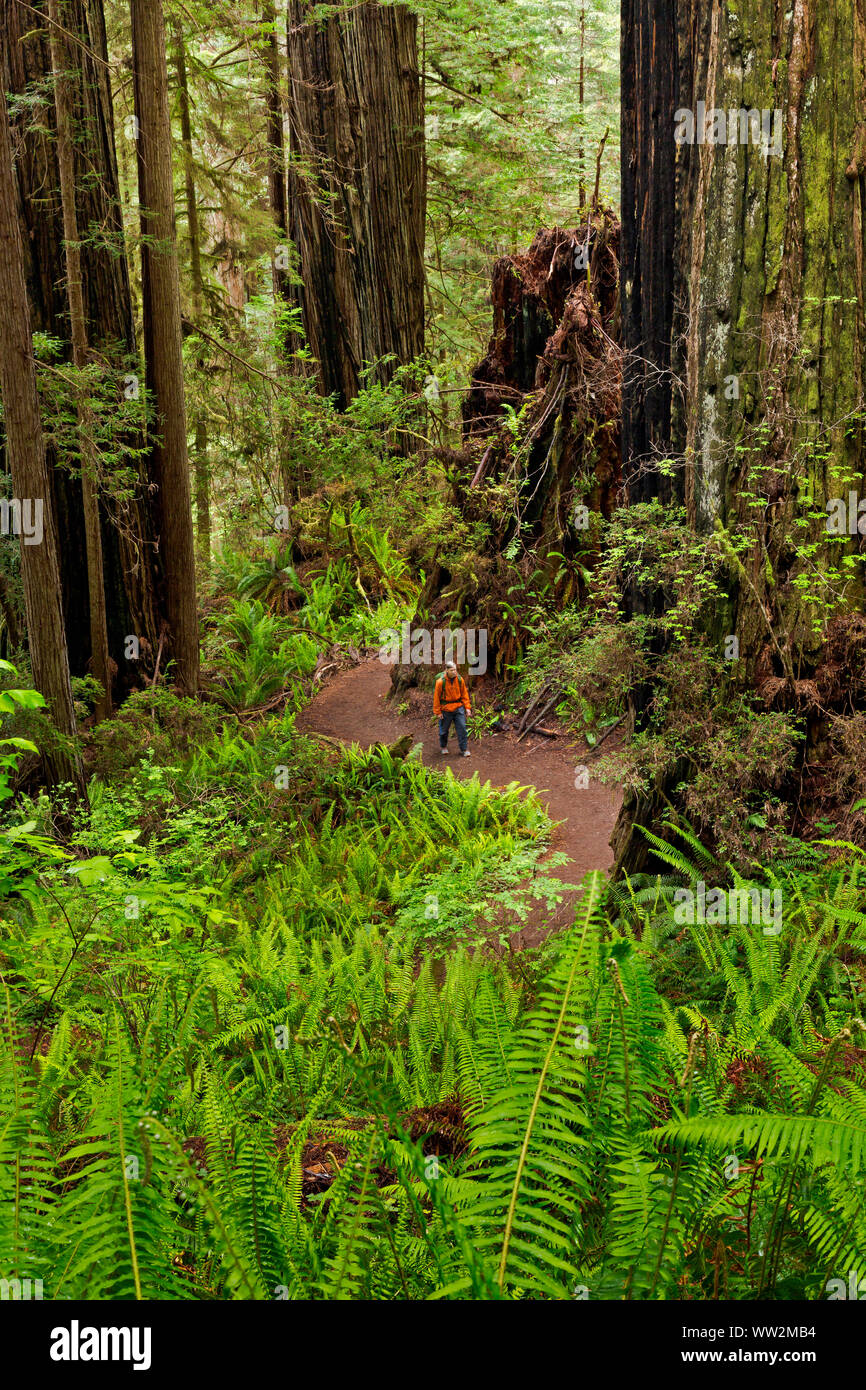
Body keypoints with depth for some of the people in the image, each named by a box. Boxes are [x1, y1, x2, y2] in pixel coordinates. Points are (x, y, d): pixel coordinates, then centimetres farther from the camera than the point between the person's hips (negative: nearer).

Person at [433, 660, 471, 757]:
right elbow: (436, 697, -8)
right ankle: (443, 746, 37)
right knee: (444, 729, 12)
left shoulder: (460, 680, -6)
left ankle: (464, 749, 6)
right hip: (446, 709, -2)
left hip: (458, 708, 2)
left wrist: (467, 707, 0)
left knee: (462, 728, -3)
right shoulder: (440, 682, -16)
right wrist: (437, 712, -6)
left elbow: (464, 694, 4)